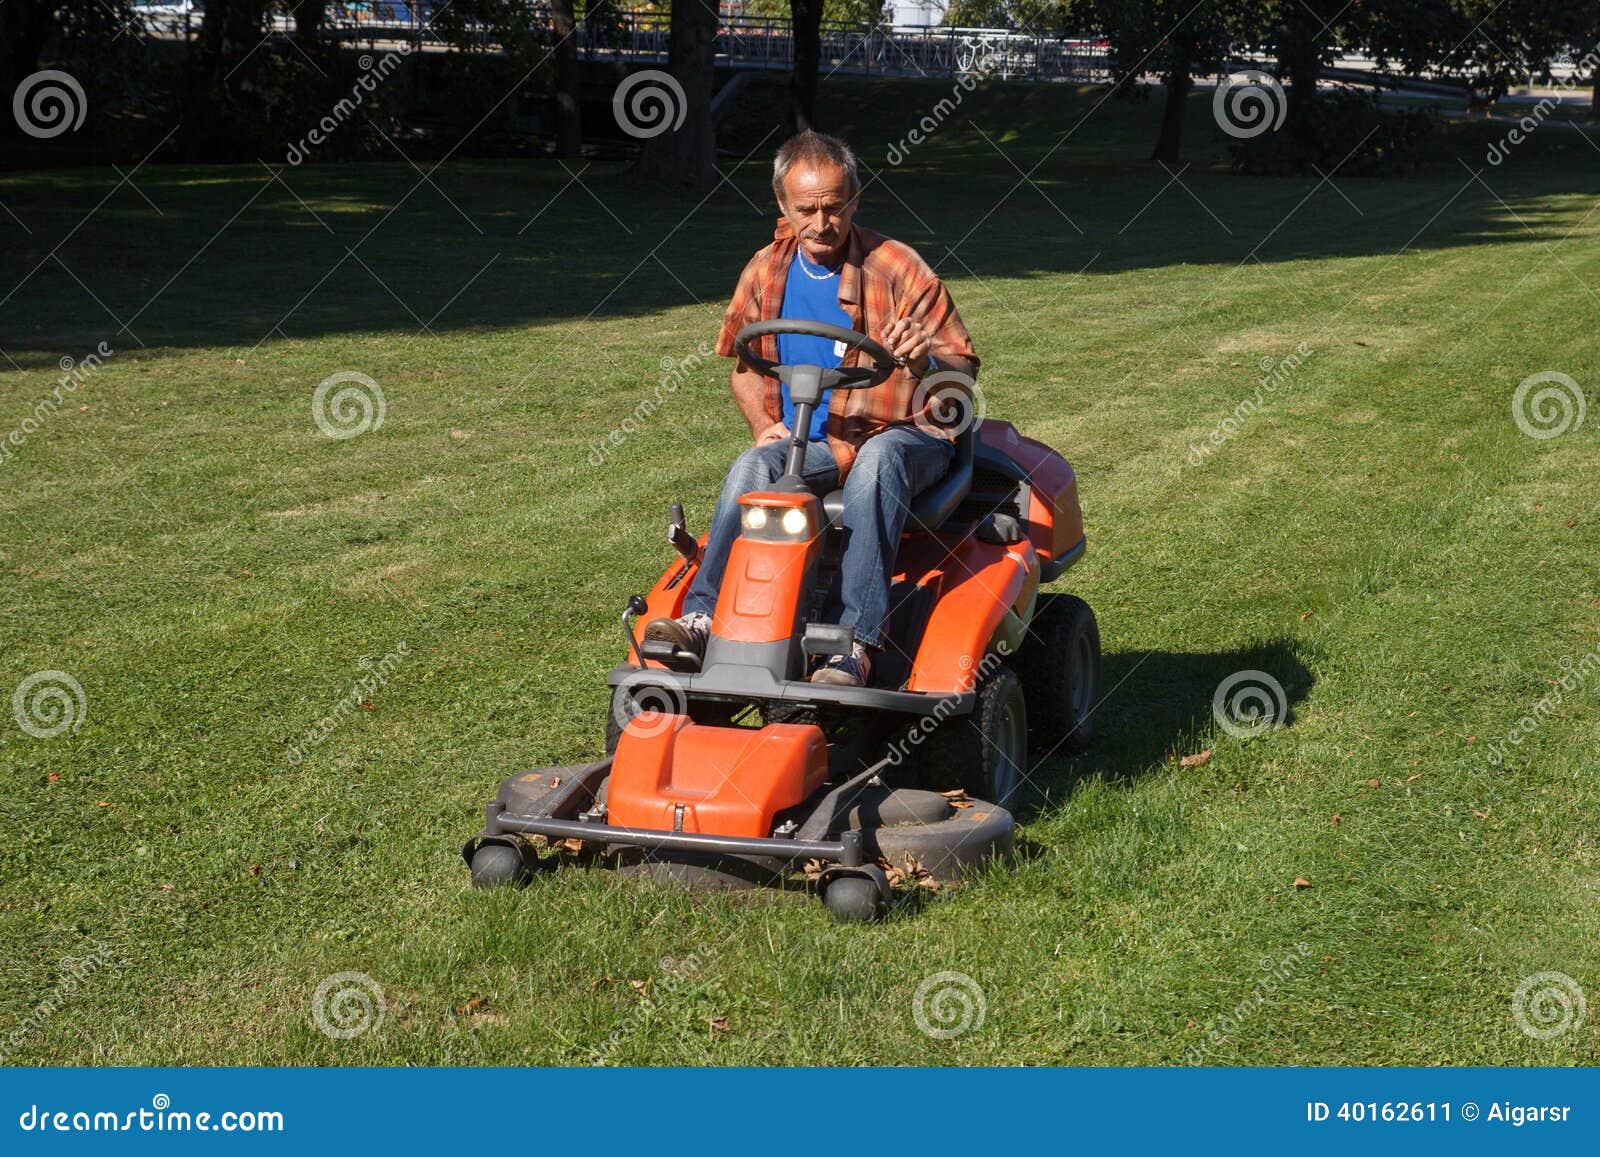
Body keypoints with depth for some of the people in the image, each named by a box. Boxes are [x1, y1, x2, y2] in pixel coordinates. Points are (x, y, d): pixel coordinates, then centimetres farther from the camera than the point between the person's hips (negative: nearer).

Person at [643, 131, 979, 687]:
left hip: (905, 437, -4)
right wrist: (765, 426, 2)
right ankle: (702, 620, -38)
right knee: (751, 466, -27)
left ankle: (857, 642, -47)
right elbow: (743, 364, 22)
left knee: (877, 460, -38)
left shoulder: (897, 267, -4)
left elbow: (964, 370, -1)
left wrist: (924, 361, -25)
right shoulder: (766, 272, 8)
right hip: (811, 447, 4)